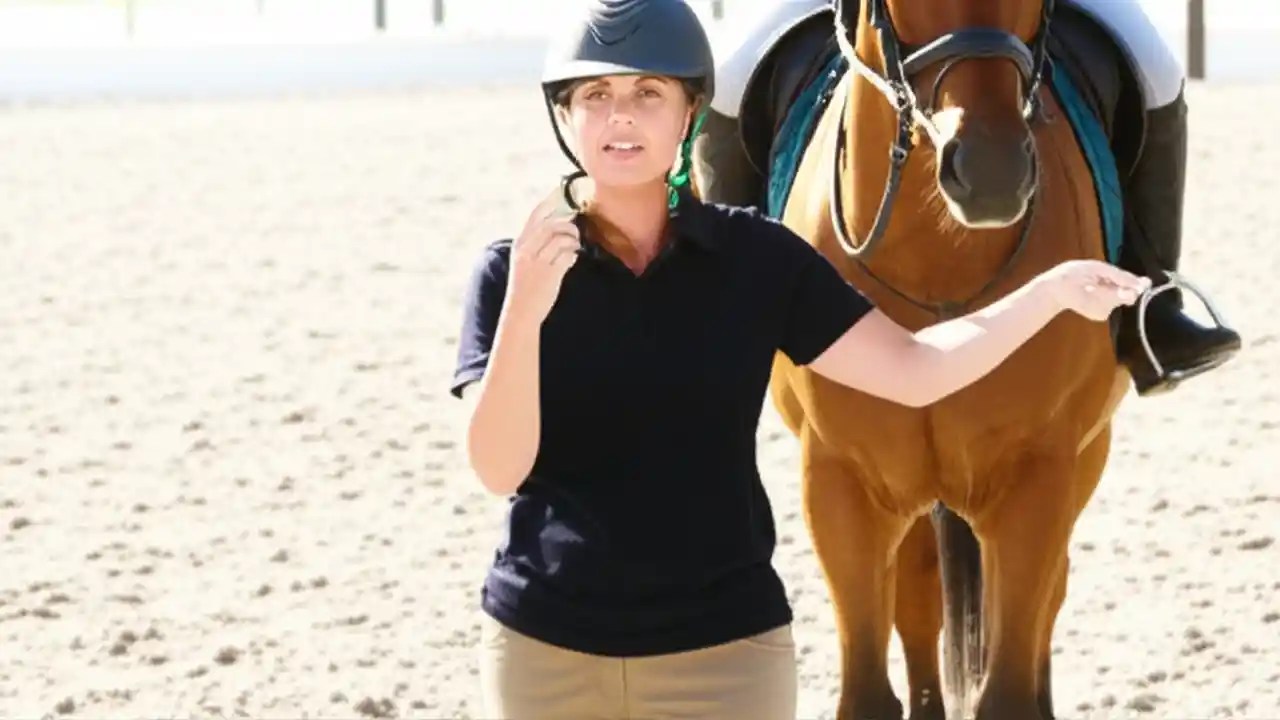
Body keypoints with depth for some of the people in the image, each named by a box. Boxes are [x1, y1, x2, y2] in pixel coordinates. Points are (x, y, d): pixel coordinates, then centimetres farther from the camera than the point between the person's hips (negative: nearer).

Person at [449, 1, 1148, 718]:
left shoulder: (756, 258, -2)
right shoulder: (511, 270, -5)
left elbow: (913, 369, -1)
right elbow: (498, 469, -15)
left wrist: (1050, 291, -11)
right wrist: (525, 308, -29)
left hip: (724, 650, 0)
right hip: (545, 650, 0)